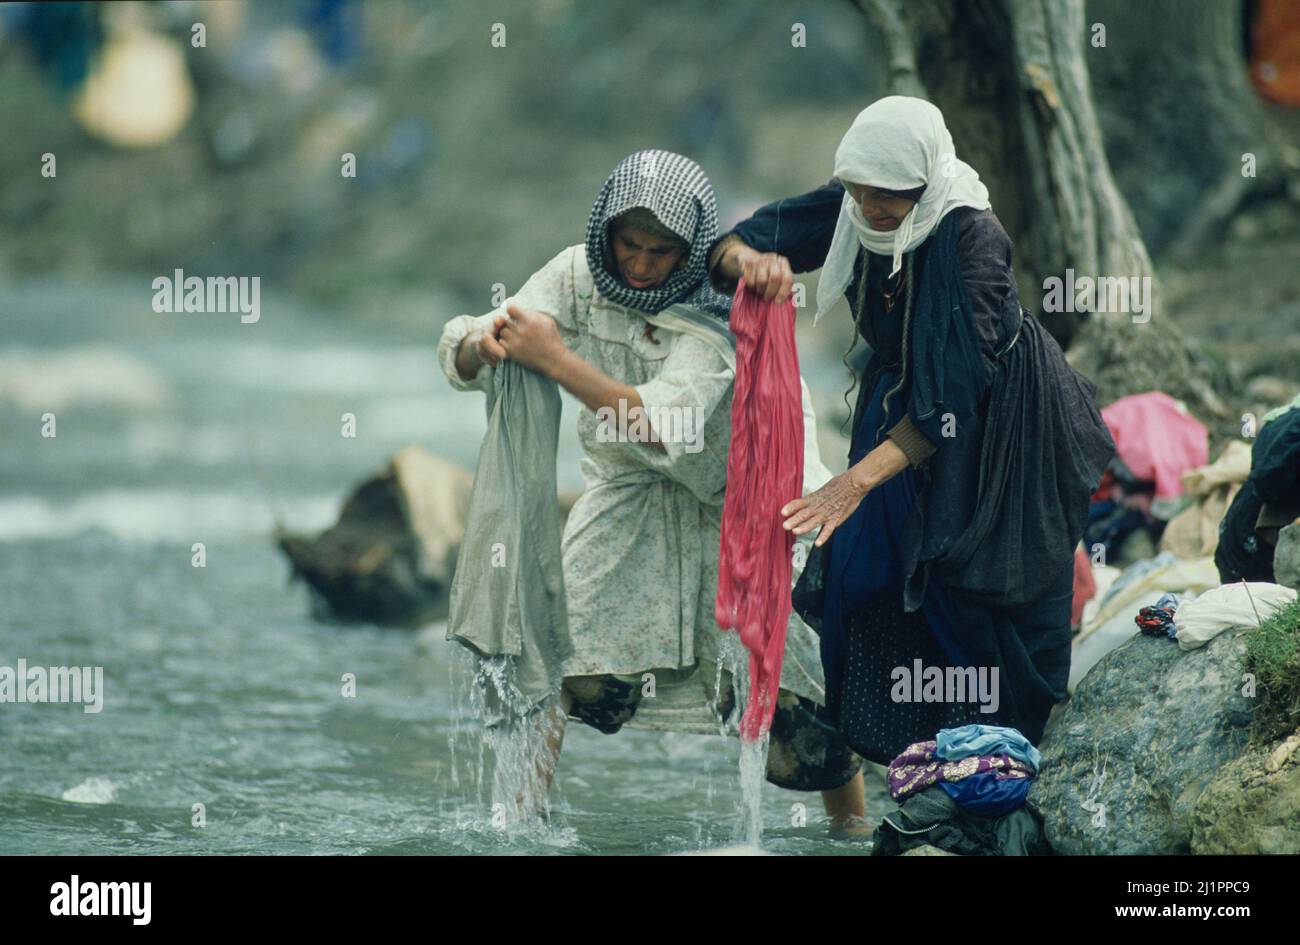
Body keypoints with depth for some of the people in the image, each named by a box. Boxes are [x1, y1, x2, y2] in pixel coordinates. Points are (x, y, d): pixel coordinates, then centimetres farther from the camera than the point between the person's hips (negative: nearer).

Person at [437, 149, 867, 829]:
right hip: (629, 496, 4)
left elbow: (667, 428, -38)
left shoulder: (718, 308, -25)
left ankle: (853, 827, 12)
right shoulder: (578, 276, -11)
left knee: (800, 676, -6)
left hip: (739, 497, -3)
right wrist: (483, 345, -38)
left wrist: (556, 361, -41)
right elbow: (460, 357, -13)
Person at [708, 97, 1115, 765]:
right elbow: (724, 253, -15)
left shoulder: (972, 237, -35)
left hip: (997, 416, -5)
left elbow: (953, 396, -38)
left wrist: (858, 480, -46)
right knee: (865, 562, -1)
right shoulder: (847, 211, -19)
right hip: (903, 399, 5)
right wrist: (747, 259, -41)